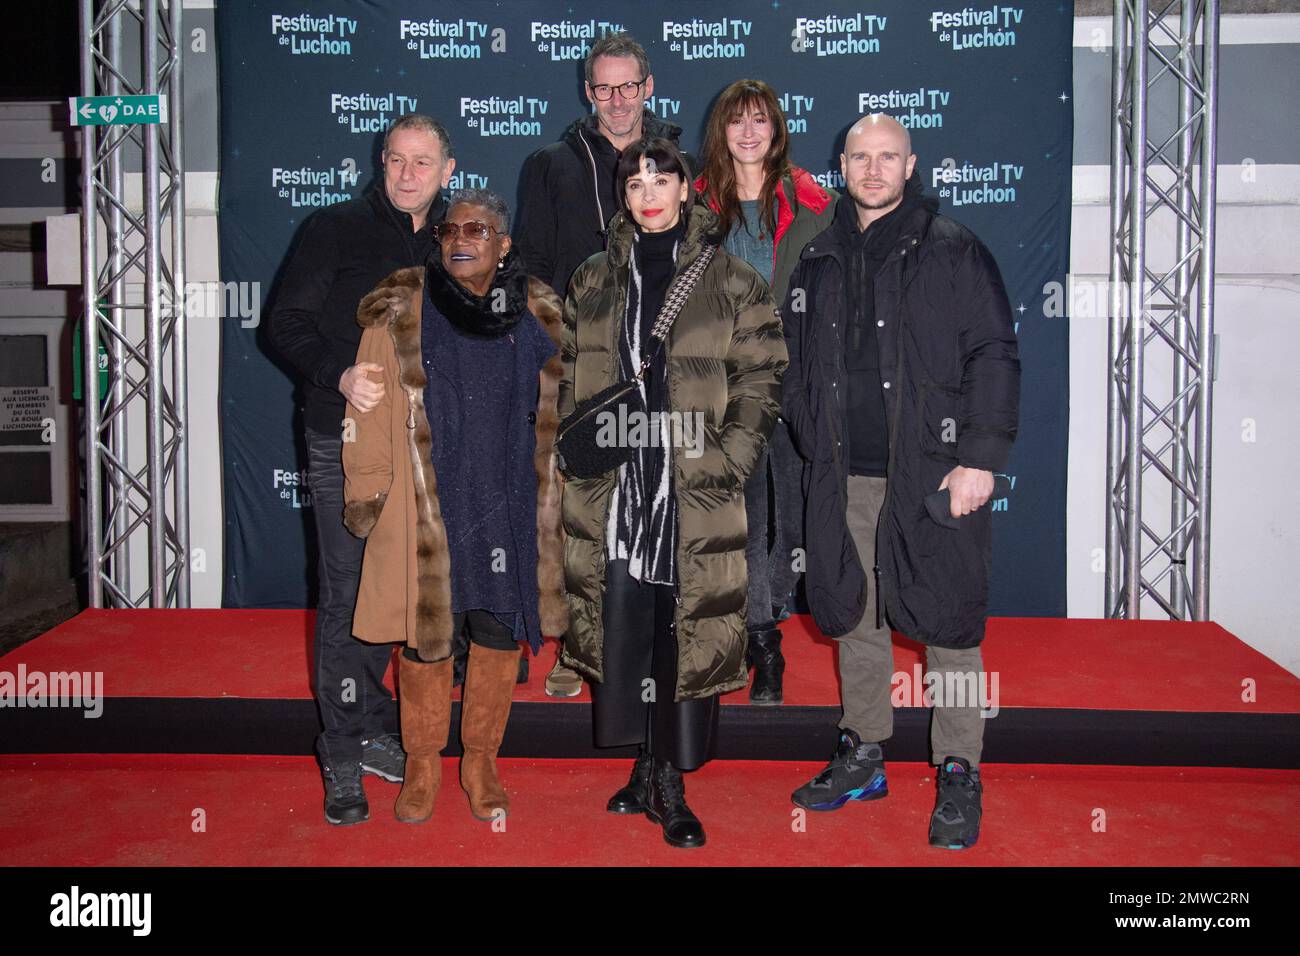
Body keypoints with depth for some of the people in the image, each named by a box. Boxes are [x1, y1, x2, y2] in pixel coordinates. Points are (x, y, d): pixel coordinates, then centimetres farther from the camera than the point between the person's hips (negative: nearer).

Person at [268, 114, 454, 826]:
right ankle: (344, 757, 6)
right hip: (345, 443, -4)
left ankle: (371, 732, 26)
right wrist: (339, 373, -20)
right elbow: (287, 321, -4)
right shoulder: (337, 229, 0)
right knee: (346, 596, -4)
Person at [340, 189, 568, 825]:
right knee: (423, 640, 5)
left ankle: (481, 761, 28)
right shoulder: (399, 314, -1)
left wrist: (554, 500, 14)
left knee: (499, 639, 9)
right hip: (425, 515, -2)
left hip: (510, 512, 2)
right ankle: (422, 765, 26)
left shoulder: (536, 315, 6)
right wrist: (366, 495, -1)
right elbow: (371, 414, 1)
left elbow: (554, 417, 14)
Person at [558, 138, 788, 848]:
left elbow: (759, 382, 1)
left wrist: (728, 462, -9)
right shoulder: (593, 282, 13)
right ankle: (644, 767, 23)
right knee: (621, 624, 6)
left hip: (695, 492, -3)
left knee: (689, 631, -1)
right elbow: (569, 377, 16)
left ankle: (671, 787, 12)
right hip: (612, 490, 3)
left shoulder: (730, 282, 4)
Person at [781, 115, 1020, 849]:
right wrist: (815, 451, 12)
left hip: (932, 473, -5)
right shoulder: (820, 261, 13)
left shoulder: (952, 251, -1)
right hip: (844, 479, 5)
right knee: (855, 618, 12)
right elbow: (798, 365, 19)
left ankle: (960, 775, 12)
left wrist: (981, 456, -14)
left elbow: (994, 356, -6)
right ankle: (863, 755, 27)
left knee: (945, 623, -1)